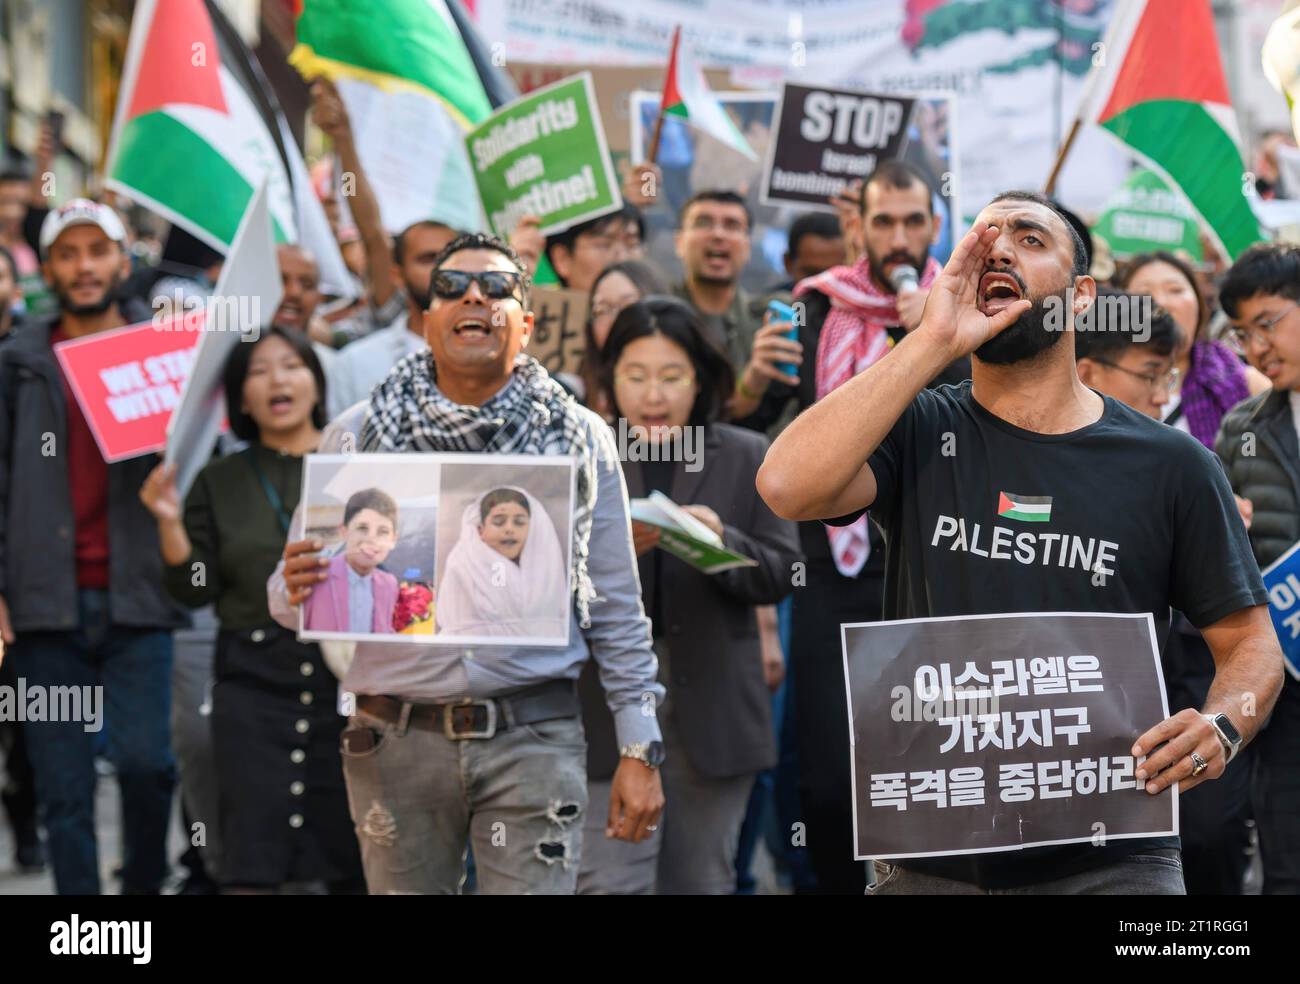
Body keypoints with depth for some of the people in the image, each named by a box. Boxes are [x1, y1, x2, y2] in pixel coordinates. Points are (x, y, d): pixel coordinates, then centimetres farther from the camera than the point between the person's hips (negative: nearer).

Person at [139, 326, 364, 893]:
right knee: (251, 865, -5)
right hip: (254, 681, 1)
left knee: (354, 865, 2)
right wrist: (170, 523, -9)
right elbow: (195, 591, 4)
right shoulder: (219, 483, 10)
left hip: (350, 678, 0)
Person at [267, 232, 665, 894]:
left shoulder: (579, 440, 7)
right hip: (397, 740, 1)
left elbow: (616, 610, 8)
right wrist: (296, 587, -17)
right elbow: (291, 600, 7)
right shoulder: (356, 437, 6)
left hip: (533, 740, -1)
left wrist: (640, 750, 4)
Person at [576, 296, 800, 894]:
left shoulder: (747, 458, 6)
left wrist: (723, 543, -19)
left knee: (701, 883, 9)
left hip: (712, 707, 1)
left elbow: (780, 574, 0)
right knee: (609, 884, -7)